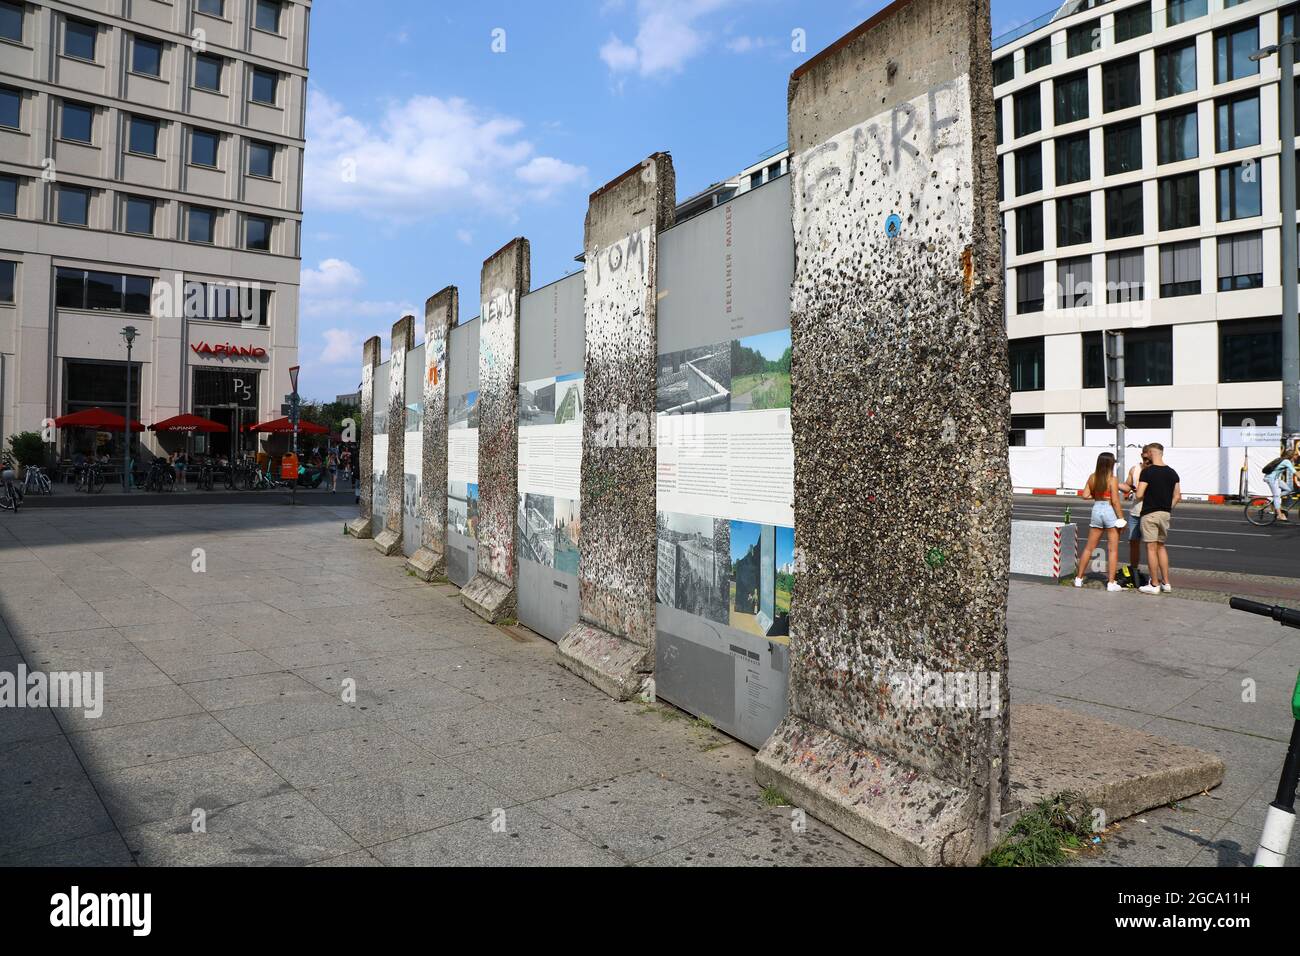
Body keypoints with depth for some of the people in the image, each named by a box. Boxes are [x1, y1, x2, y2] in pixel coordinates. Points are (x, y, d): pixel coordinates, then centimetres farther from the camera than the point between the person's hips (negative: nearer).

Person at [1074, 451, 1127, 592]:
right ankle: (1111, 583, 2)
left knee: (1089, 548, 14)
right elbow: (1115, 501, -14)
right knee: (1113, 550, 3)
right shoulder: (1112, 479, -12)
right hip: (1110, 511, -5)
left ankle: (1079, 578, 17)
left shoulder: (1092, 477, 2)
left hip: (1096, 509, 5)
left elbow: (1085, 495, 2)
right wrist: (1121, 518, -9)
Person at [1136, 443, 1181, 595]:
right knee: (1161, 547, 17)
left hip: (1150, 513, -6)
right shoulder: (1172, 473, 6)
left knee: (1151, 548, -1)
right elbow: (1177, 497, 8)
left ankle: (1154, 585, 3)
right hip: (1166, 514, 6)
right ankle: (1166, 582, 18)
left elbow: (1139, 495, -15)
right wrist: (1168, 508, 18)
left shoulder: (1147, 471, -12)